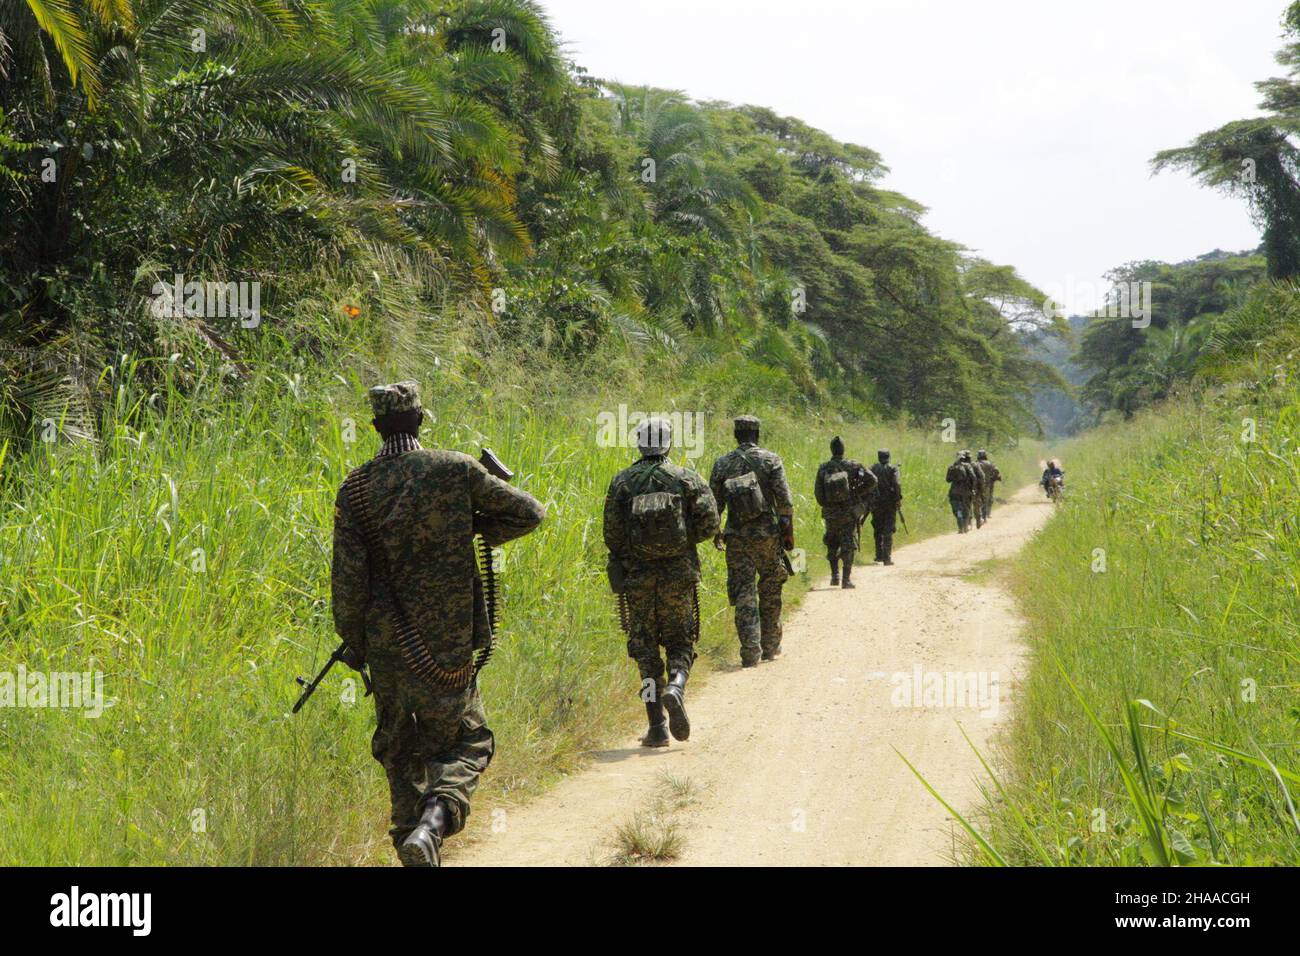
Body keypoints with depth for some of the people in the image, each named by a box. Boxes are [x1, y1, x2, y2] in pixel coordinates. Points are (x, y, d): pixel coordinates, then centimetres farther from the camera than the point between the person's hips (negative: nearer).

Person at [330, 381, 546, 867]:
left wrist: (352, 640, 8)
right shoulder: (455, 470, -8)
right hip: (446, 644, -2)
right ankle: (434, 820, -16)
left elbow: (347, 576, -4)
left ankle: (415, 850, 18)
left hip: (385, 644, 2)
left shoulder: (354, 489, -3)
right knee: (465, 741, 11)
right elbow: (528, 512, 0)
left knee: (399, 751, 19)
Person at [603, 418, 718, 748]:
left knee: (645, 649, 8)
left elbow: (611, 534, -3)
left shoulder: (622, 482, 0)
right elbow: (708, 524, -5)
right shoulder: (687, 479, -1)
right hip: (679, 573, 0)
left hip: (636, 575, 0)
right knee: (679, 642, 13)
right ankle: (675, 688, -18)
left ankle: (656, 726, 2)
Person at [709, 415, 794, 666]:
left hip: (737, 537, 1)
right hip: (767, 534, -1)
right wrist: (789, 532, 0)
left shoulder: (722, 464, 2)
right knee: (770, 592, 14)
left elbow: (714, 503, 6)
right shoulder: (770, 460, -4)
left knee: (743, 595, 1)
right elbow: (785, 500, -8)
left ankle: (750, 652, -7)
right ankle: (771, 647, 20)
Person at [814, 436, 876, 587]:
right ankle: (847, 579, -1)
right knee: (848, 546, 4)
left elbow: (817, 493, -1)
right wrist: (859, 492, 2)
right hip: (849, 513, -2)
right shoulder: (851, 465, -8)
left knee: (832, 545, 20)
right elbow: (872, 480, -12)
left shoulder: (823, 468, -4)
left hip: (830, 514, 2)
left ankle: (835, 574, 14)